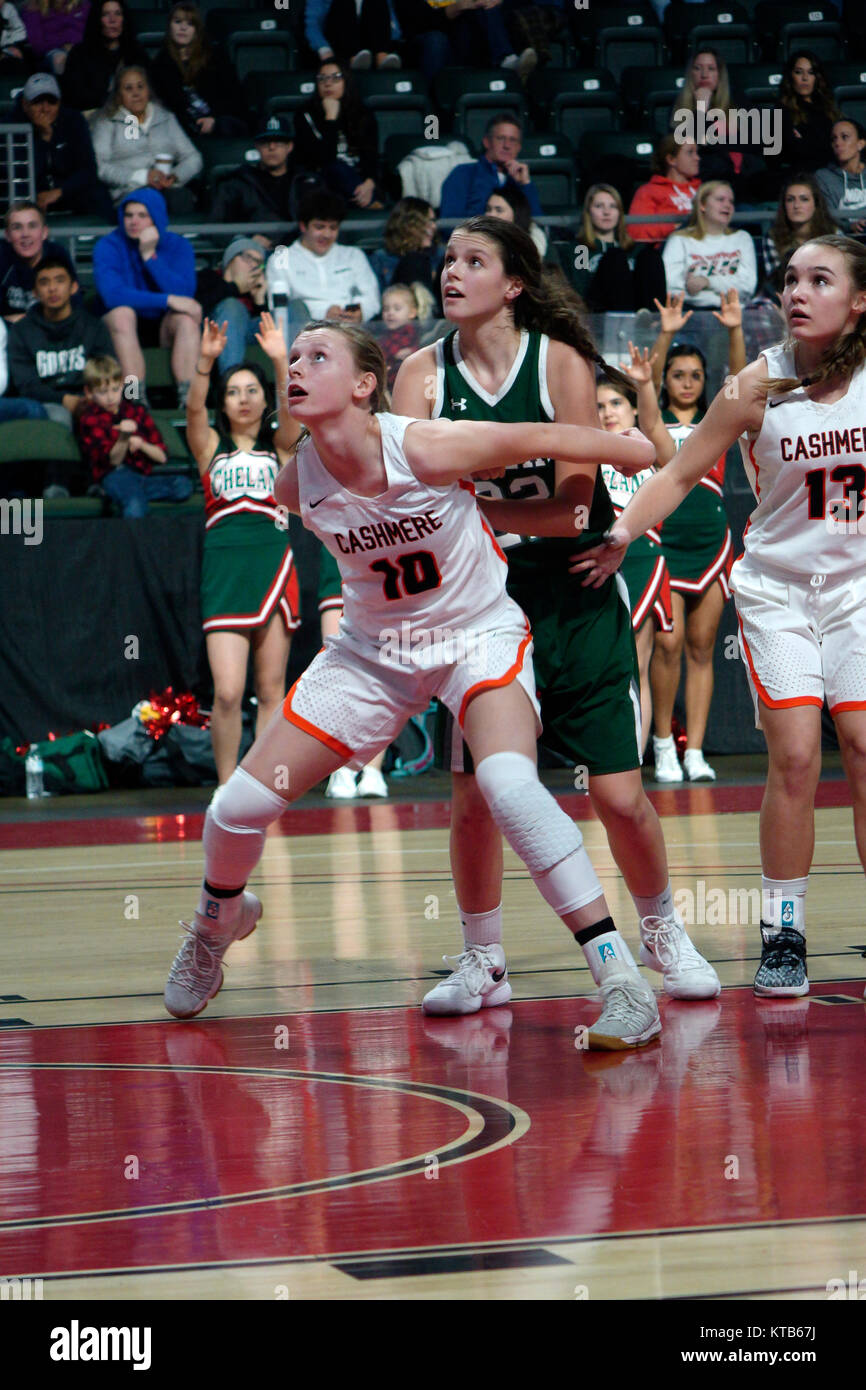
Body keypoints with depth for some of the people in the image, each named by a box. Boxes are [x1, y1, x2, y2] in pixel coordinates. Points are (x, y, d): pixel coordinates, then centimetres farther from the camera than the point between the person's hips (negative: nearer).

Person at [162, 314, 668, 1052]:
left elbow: (544, 439, -14)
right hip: (374, 650, 4)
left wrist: (660, 456, -3)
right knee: (240, 804, 1)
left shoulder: (426, 449, -28)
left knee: (509, 784, -33)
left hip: (479, 633, -4)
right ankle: (219, 917, 38)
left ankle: (620, 978, -27)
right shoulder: (299, 483, -16)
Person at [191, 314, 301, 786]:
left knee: (271, 691, 3)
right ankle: (227, 787, 2)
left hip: (274, 566, 1)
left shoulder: (279, 446, 13)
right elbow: (194, 409, -6)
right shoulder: (211, 447, 13)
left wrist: (281, 361, -22)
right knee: (227, 693, -10)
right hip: (225, 569, -1)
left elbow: (292, 410, -7)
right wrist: (205, 361, -23)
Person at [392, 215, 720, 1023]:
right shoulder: (423, 375, -2)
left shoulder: (560, 363, -8)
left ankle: (662, 934, 21)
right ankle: (482, 961, 15)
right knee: (471, 799, -3)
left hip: (575, 600, -2)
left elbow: (573, 505, -14)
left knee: (618, 794, -3)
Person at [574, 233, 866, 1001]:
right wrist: (622, 534, -17)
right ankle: (782, 934, 0)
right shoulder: (761, 384, -11)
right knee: (794, 757, -9)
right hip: (777, 585, -1)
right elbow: (680, 474, -7)